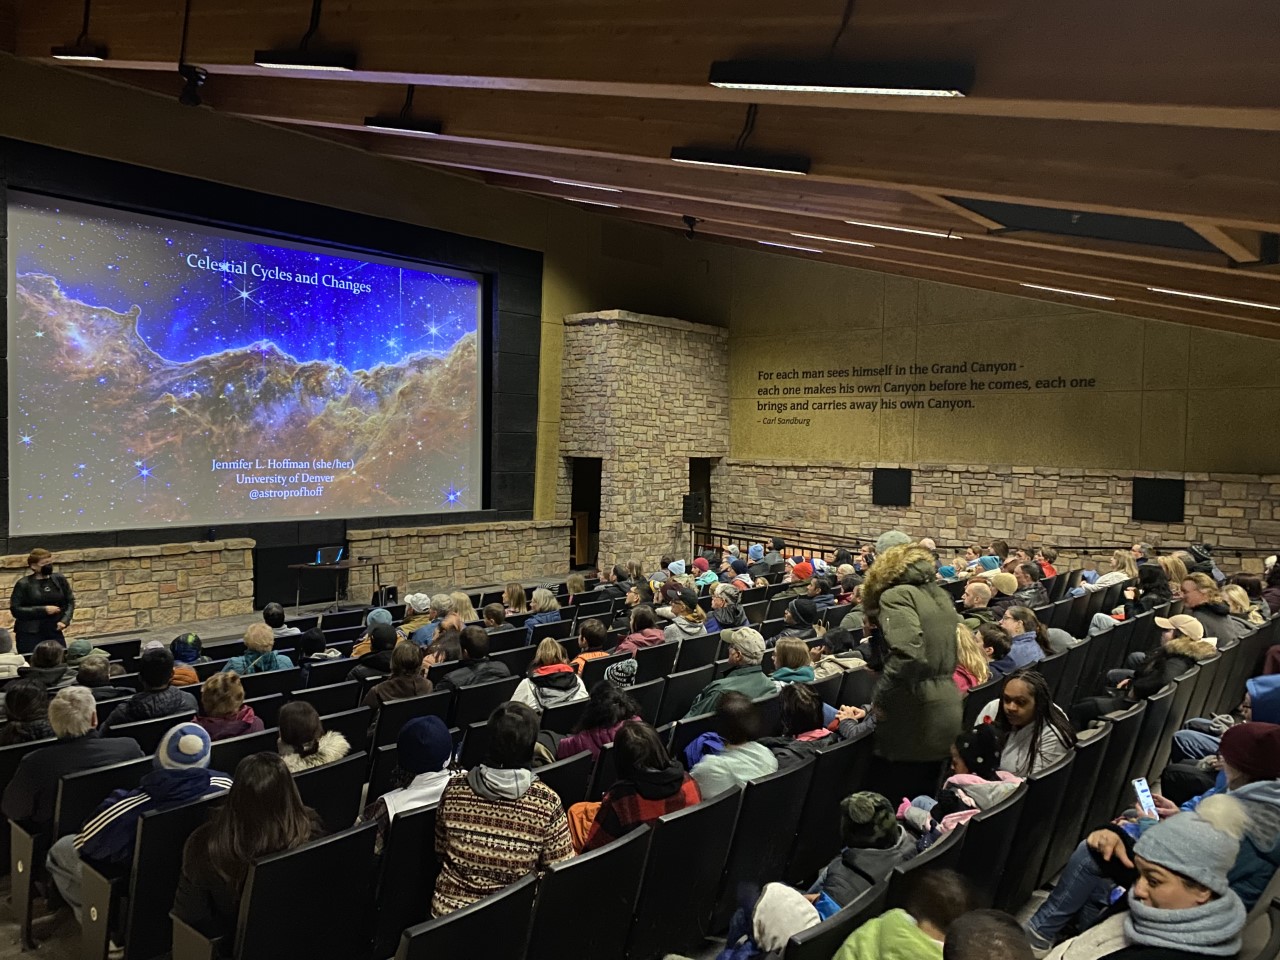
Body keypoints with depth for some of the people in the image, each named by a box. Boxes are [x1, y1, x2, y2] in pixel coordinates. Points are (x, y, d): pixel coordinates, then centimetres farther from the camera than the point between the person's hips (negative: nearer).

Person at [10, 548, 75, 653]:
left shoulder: (59, 579, 6)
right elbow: (15, 610, -7)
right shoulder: (23, 584, -3)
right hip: (30, 635, -3)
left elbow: (70, 601, 9)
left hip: (55, 632, 3)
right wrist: (43, 610, -15)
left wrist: (65, 620, -6)